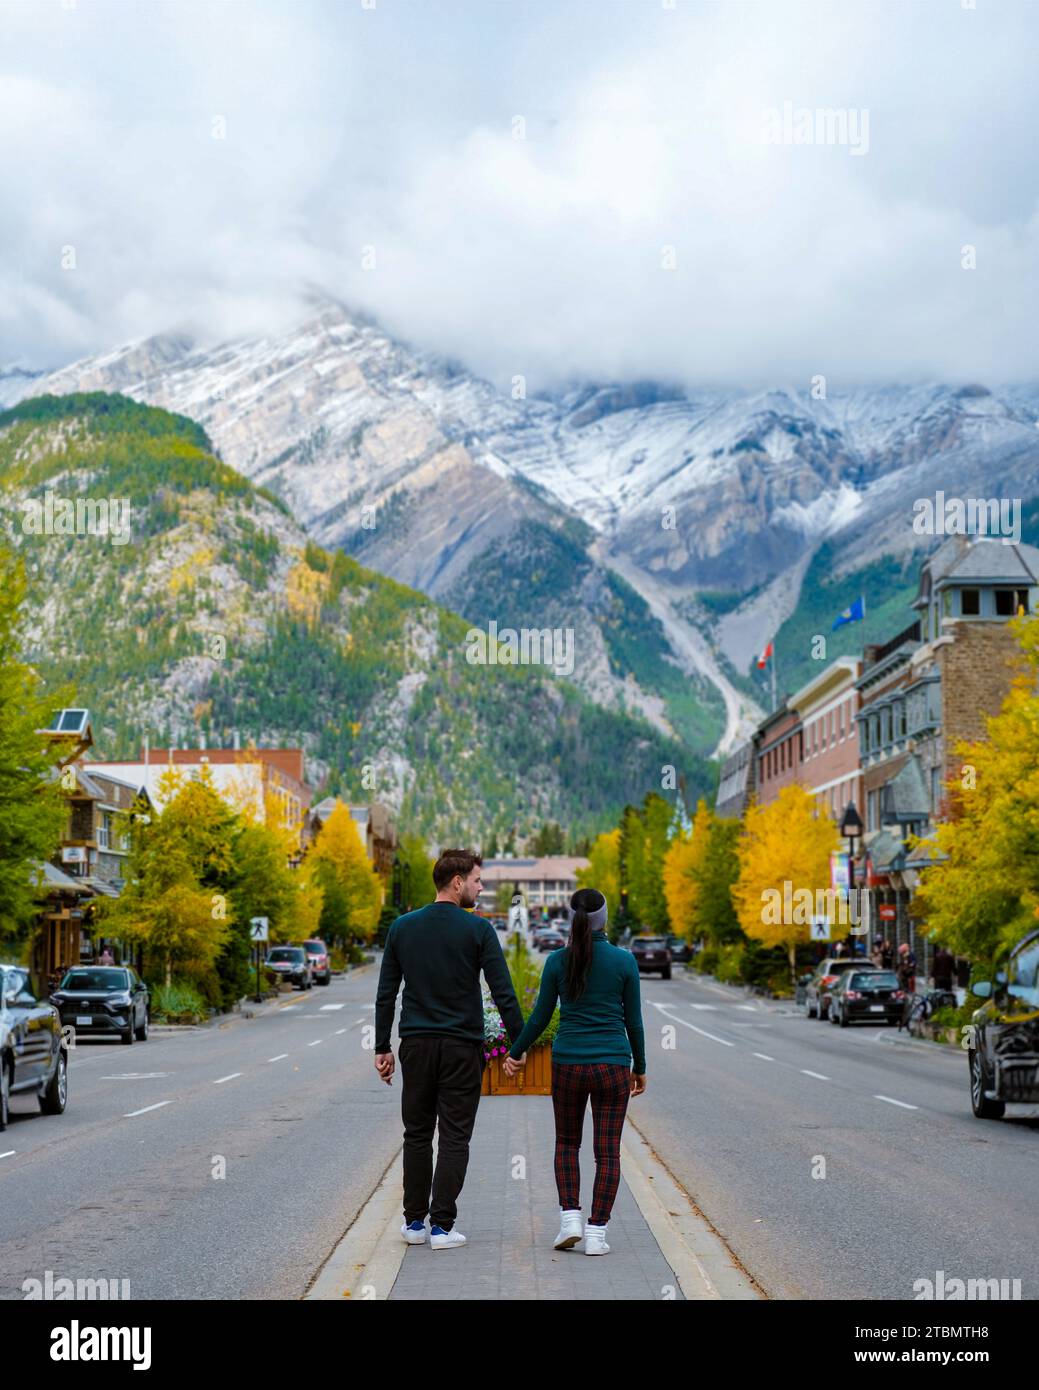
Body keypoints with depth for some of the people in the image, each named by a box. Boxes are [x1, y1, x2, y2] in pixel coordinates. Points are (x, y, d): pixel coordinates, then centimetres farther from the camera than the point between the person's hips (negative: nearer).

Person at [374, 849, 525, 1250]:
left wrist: (382, 1048, 10)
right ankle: (442, 1226, 0)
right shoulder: (477, 929, -8)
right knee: (454, 1138, 2)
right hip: (462, 1048, -3)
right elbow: (503, 993, -10)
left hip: (416, 1046, 3)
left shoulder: (402, 927, 3)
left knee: (417, 1135, 13)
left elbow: (385, 995, 4)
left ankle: (415, 1222, 16)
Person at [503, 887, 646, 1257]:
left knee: (567, 1143, 19)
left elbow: (540, 1018, 2)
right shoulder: (624, 960, -4)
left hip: (568, 1065, 1)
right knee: (608, 1151, 5)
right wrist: (640, 1067, 13)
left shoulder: (558, 961, -3)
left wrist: (516, 1053, 17)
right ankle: (596, 1233, 1)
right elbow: (633, 1020, 1)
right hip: (613, 1066, -1)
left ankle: (570, 1220, 6)